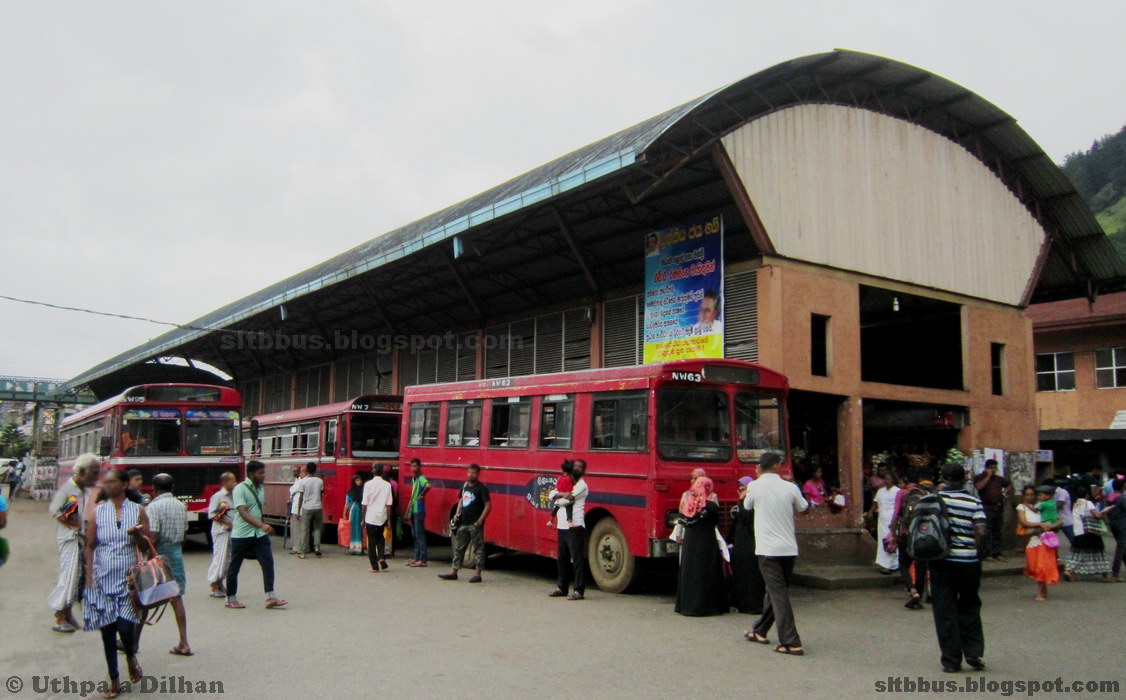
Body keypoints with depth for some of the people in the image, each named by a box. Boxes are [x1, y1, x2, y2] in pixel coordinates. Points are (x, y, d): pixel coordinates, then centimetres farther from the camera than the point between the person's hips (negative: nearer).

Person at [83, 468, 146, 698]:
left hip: (129, 578, -2)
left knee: (126, 628, -12)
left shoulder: (138, 511, 1)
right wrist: (89, 577, -2)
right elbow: (90, 546, 5)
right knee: (107, 631, 5)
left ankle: (131, 657, 22)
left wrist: (138, 534, -17)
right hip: (103, 578, 2)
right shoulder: (98, 512, 3)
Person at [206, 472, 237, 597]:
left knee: (228, 558, 11)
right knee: (219, 557, -7)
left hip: (231, 531, 8)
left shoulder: (232, 496, 13)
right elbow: (212, 514, -14)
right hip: (221, 531, -8)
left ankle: (220, 585, 23)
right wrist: (225, 522, -21)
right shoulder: (218, 496, -9)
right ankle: (214, 588, 0)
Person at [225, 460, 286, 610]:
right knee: (234, 567, 7)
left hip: (259, 534, 6)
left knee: (268, 562, -6)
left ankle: (270, 598, -7)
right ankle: (231, 599, 21)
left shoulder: (260, 489, 9)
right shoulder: (240, 489, -13)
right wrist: (261, 525, -35)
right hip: (241, 534, -6)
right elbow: (243, 513, -24)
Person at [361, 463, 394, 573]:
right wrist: (389, 519, 5)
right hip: (382, 517, 2)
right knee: (380, 538, 23)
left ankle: (375, 567, 7)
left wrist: (363, 519, 4)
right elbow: (389, 504, -3)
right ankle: (381, 557, 2)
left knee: (372, 541, 7)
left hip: (370, 517, -2)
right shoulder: (387, 485, -4)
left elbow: (365, 503, -5)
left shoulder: (368, 484, -7)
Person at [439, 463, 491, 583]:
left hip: (475, 524, -7)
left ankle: (478, 574, 3)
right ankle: (453, 572, 16)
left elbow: (488, 506, -12)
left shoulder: (482, 488, -8)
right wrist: (457, 514, 8)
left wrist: (480, 521, -17)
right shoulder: (464, 486, 13)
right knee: (458, 548, 11)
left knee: (478, 549, -1)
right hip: (463, 523, 7)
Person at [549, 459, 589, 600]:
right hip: (561, 526, 8)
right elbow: (551, 494, 5)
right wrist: (563, 494, -12)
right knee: (562, 559, 14)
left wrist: (558, 496, 1)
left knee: (577, 559, -6)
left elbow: (568, 498, -17)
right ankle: (562, 587, 24)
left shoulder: (581, 485, -4)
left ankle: (579, 591, -4)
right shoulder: (565, 482, 18)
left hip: (575, 526, -8)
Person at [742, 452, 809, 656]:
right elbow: (804, 509, 16)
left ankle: (790, 643, -10)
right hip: (789, 549, 4)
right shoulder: (790, 488, 0)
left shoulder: (754, 486, -7)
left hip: (768, 549, -4)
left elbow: (747, 506, 14)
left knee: (778, 593, -4)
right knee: (775, 590, 17)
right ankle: (760, 631, 32)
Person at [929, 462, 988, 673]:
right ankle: (973, 653, 16)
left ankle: (951, 660, 9)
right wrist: (977, 549, 2)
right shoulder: (973, 501, -4)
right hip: (968, 561, 0)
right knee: (969, 608, 18)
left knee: (945, 610, 5)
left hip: (941, 561, 0)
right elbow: (981, 531, -13)